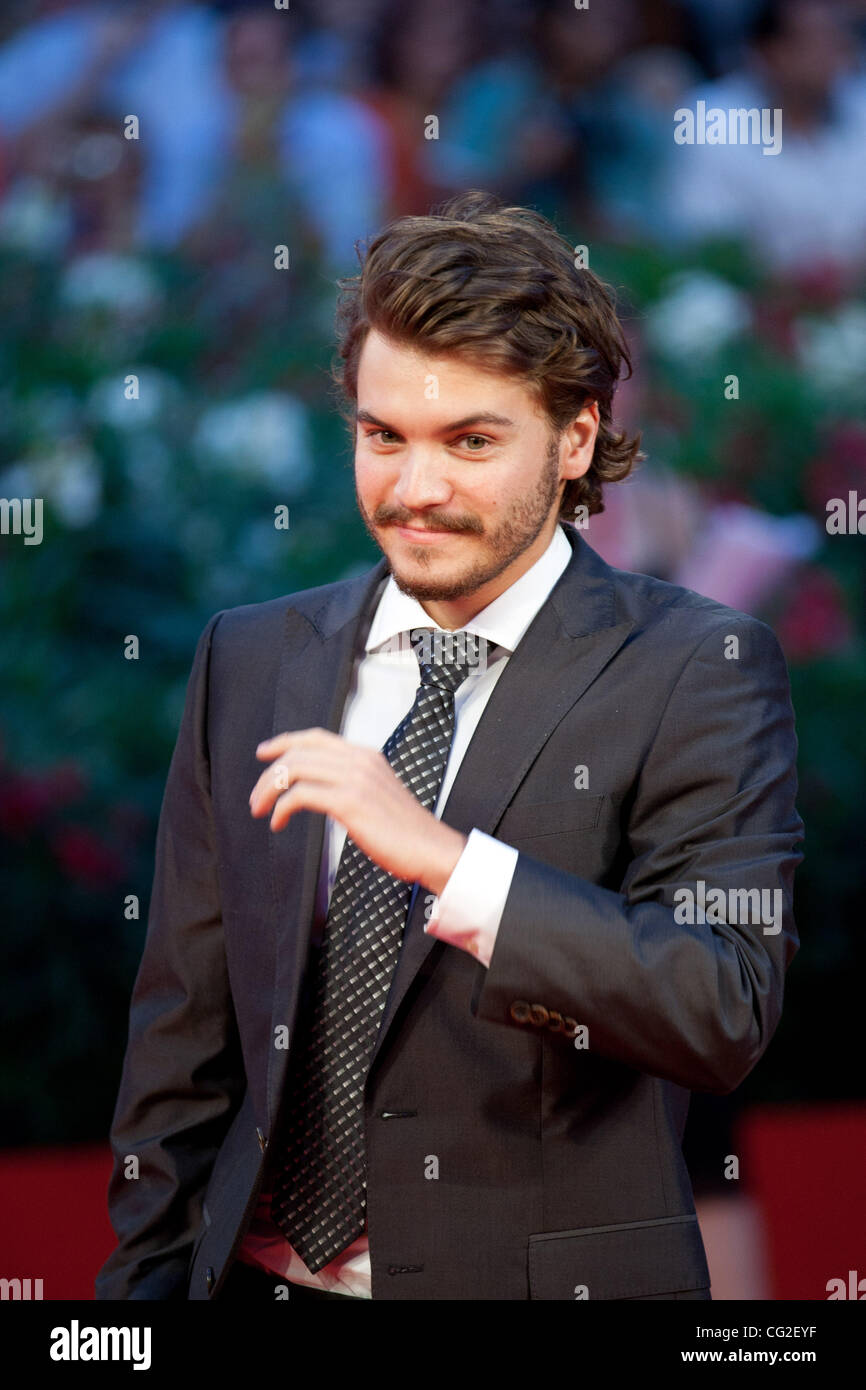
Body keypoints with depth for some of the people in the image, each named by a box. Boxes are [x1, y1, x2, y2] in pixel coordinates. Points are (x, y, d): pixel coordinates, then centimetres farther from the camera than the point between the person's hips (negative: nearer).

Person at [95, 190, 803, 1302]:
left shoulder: (697, 672, -7)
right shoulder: (248, 661, 6)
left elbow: (727, 1017, -19)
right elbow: (183, 1034, 8)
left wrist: (445, 860, -27)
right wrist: (147, 1287, 1)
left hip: (543, 1277, -3)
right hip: (267, 1275, 3)